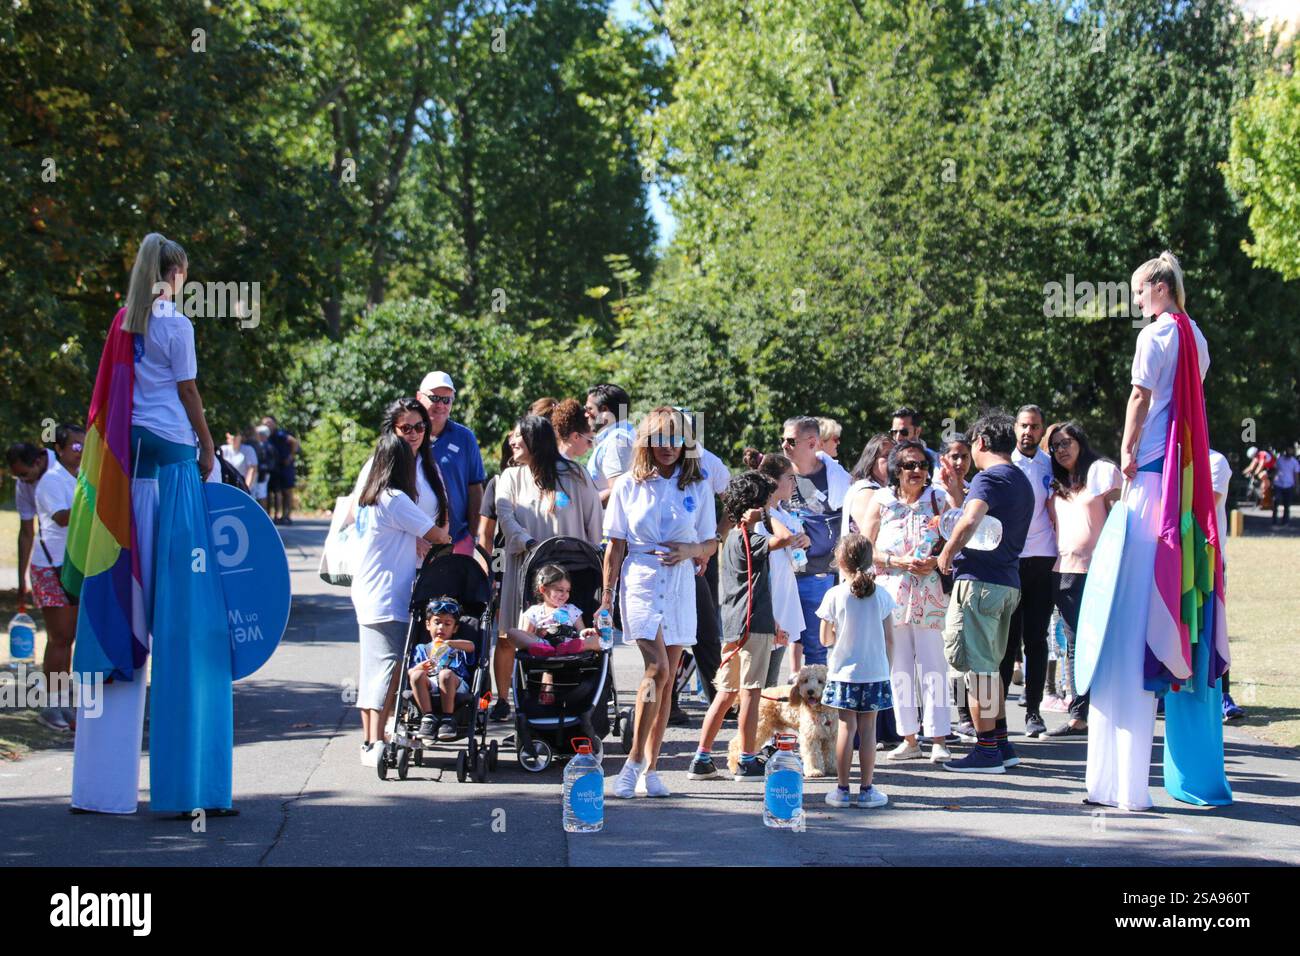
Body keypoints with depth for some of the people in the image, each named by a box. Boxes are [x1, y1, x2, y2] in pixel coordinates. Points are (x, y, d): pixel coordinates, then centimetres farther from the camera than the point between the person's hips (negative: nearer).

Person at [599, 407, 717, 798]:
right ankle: (634, 759, -9)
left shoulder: (698, 487, 7)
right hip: (640, 581, -3)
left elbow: (711, 544, 11)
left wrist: (690, 550, -10)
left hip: (680, 587, 3)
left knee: (666, 679, 5)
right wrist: (607, 594, 1)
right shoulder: (628, 485, 3)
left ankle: (649, 767, 12)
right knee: (657, 668, -19)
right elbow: (616, 546, 5)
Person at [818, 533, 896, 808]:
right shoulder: (881, 595, -2)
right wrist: (885, 668, 13)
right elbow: (890, 639, 1)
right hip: (875, 672, 1)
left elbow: (825, 639, -1)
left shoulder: (835, 595, -7)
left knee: (846, 728, 4)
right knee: (868, 729, 5)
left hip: (843, 673, -1)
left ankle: (842, 789, 6)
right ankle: (866, 789, 8)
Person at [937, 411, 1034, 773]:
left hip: (980, 580, -9)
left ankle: (986, 750, -2)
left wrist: (947, 553, -14)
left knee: (978, 666, -4)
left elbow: (970, 520, -29)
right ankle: (1001, 744, 21)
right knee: (989, 666, 18)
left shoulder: (989, 477, -11)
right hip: (1008, 583, 9)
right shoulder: (1022, 482, 18)